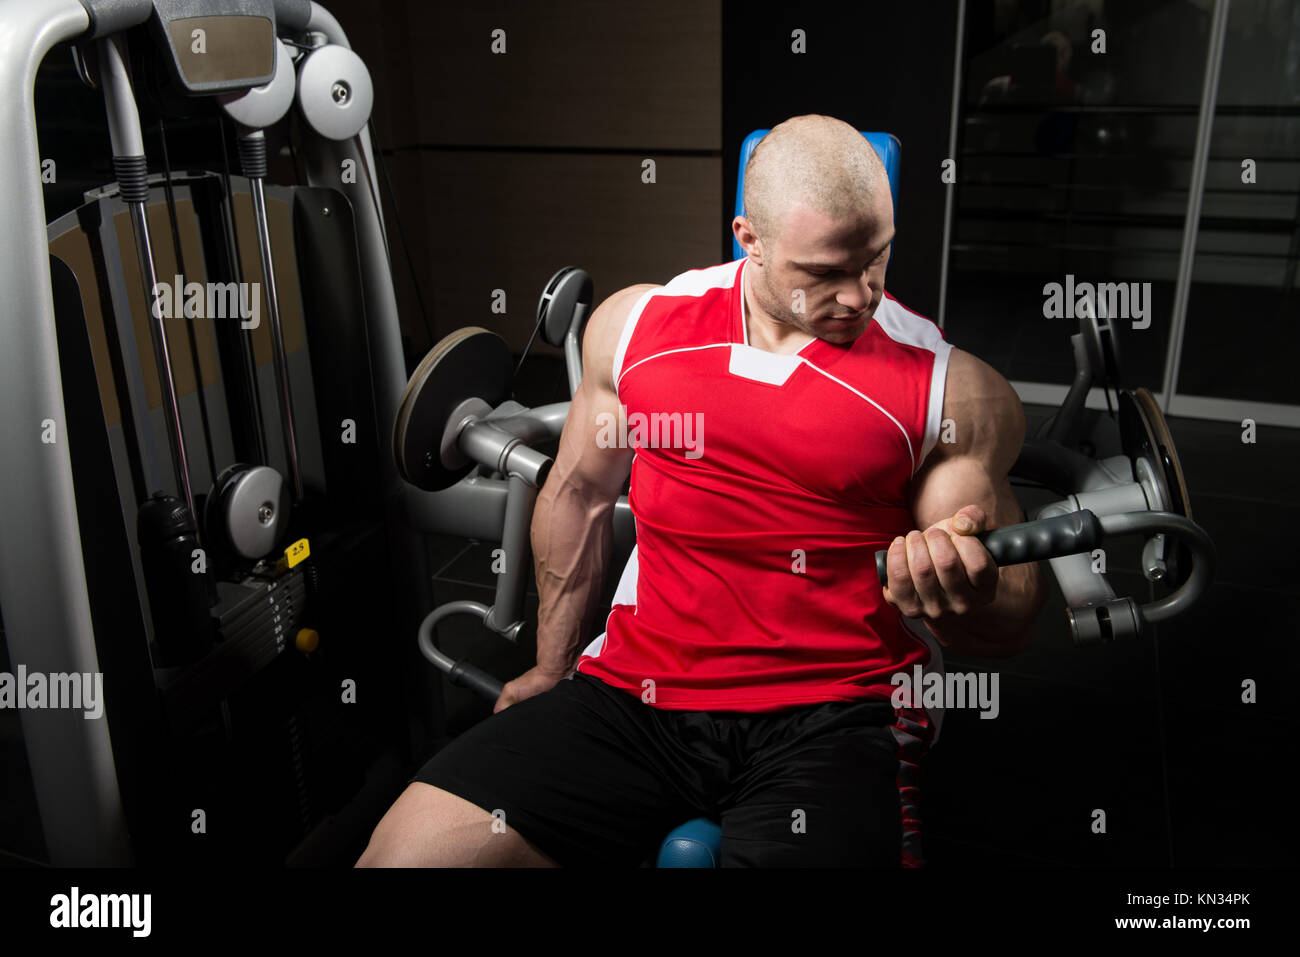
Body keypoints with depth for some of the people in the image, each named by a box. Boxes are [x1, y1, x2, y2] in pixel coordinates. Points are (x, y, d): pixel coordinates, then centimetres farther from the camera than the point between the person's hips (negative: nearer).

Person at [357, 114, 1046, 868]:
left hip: (833, 718, -2)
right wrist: (552, 670, 24)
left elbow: (1013, 617, 1)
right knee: (401, 853, -10)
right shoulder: (634, 325, 6)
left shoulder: (956, 392, -3)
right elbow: (580, 496, 18)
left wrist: (965, 600, -25)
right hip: (635, 692, 3)